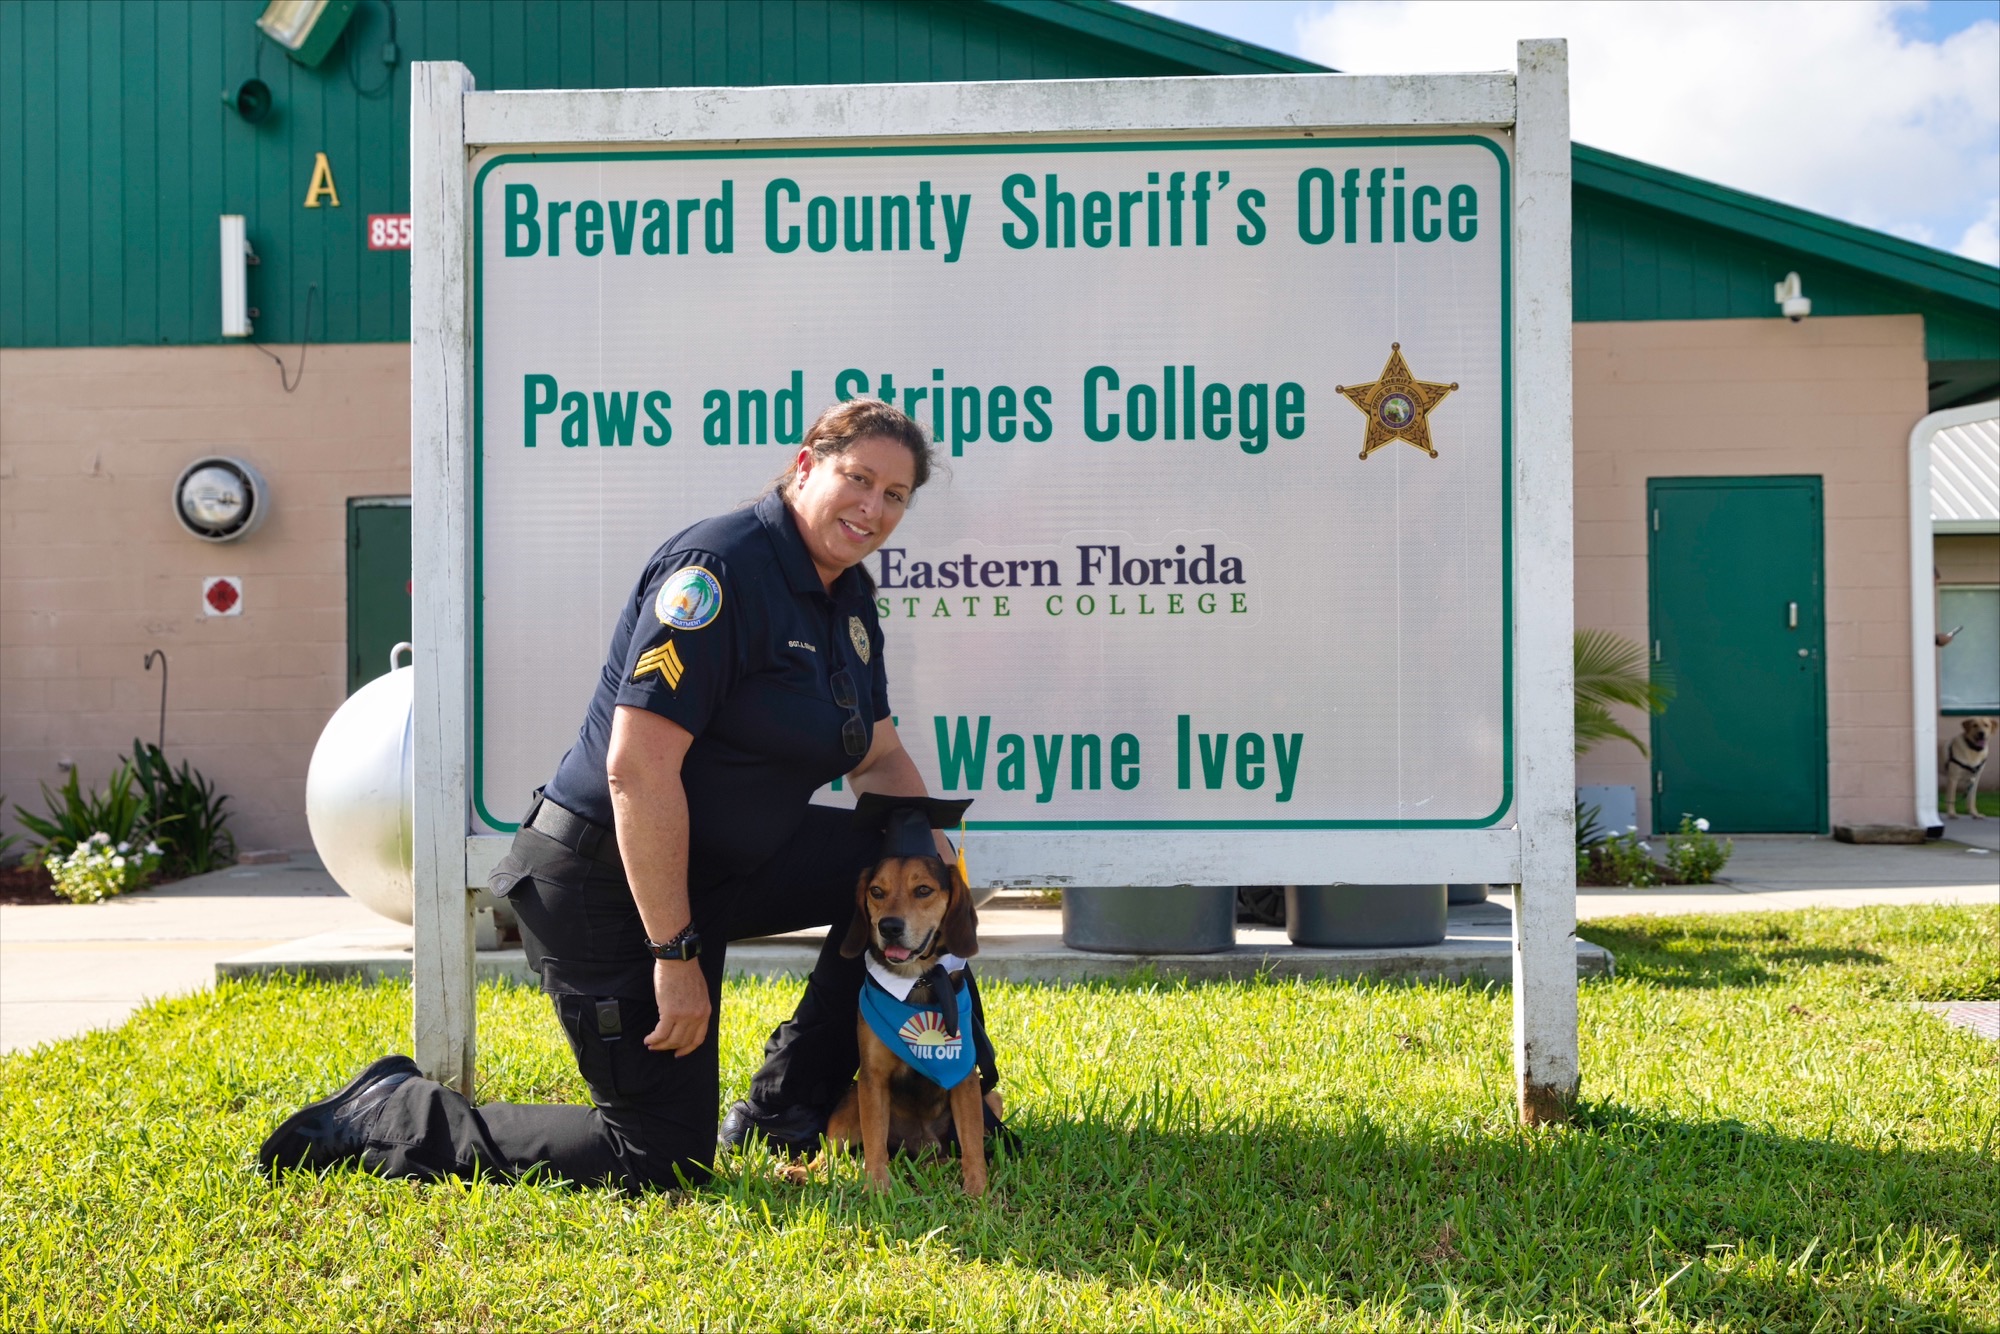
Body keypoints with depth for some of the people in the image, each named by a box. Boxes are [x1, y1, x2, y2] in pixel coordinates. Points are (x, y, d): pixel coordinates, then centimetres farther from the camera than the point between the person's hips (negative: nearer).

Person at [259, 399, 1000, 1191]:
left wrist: (934, 854, -1)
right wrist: (676, 953, -27)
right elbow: (637, 767, -28)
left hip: (715, 866, 9)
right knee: (660, 1162, -4)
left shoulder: (848, 596, 8)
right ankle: (391, 1117, 9)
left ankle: (784, 1106, 16)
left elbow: (879, 759, 17)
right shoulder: (720, 567, -22)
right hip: (610, 887, -9)